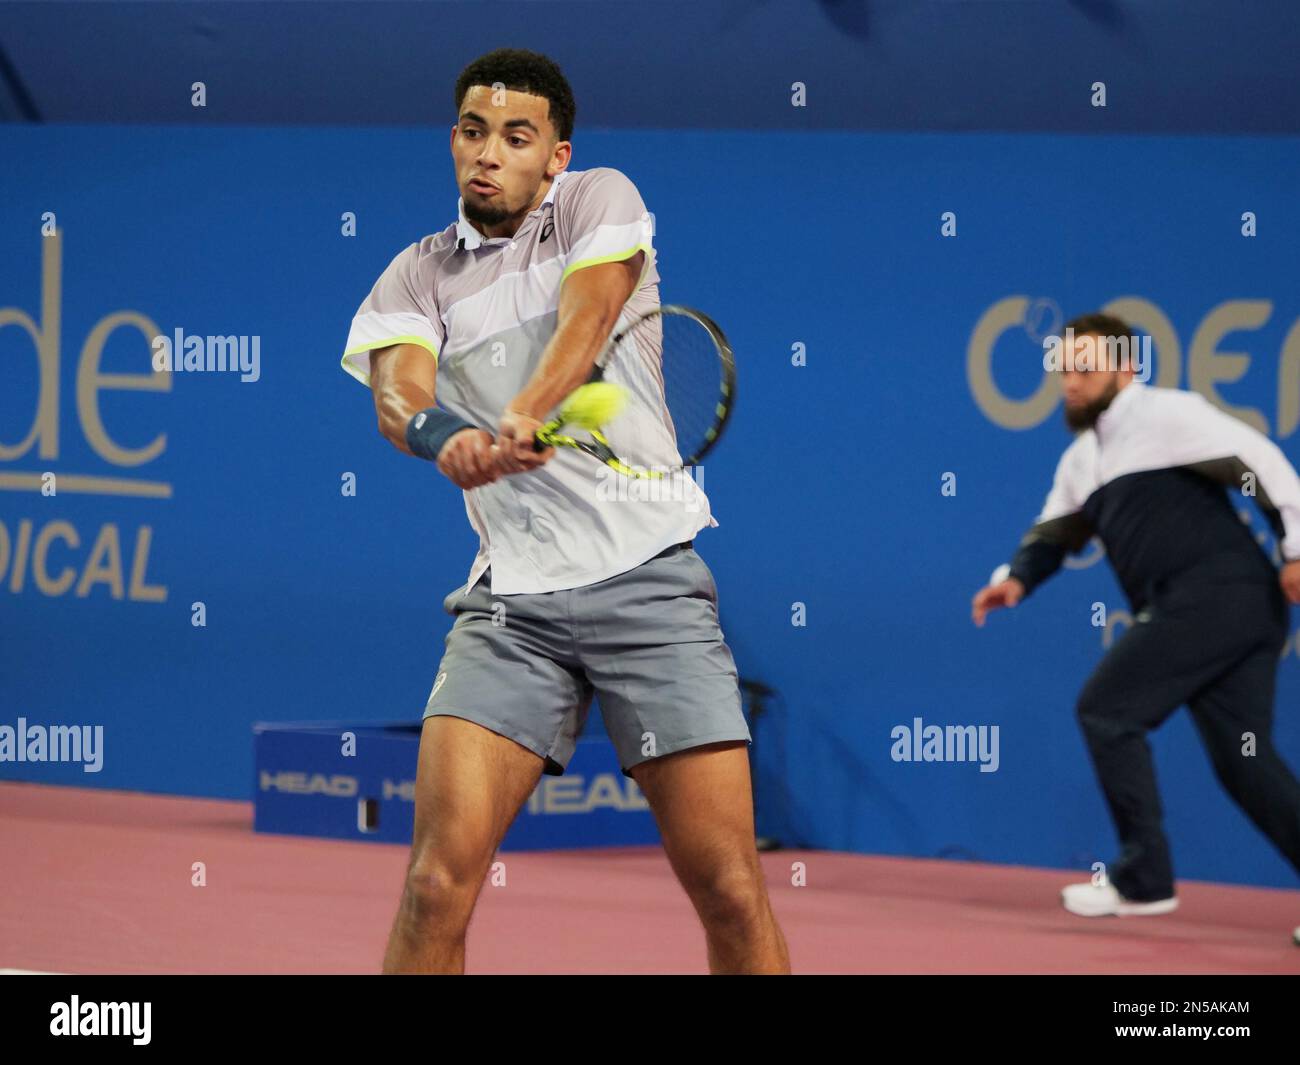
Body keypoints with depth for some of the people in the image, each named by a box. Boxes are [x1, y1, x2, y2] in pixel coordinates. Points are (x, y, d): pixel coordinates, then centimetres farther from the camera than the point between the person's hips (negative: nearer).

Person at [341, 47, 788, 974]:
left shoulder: (600, 202, 7)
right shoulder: (418, 278, 12)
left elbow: (587, 319, -13)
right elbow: (395, 392, -8)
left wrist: (523, 417, -33)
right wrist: (440, 434, -33)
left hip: (647, 577, -1)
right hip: (511, 601, 1)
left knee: (731, 893, -6)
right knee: (438, 884, -13)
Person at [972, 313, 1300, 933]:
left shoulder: (1164, 415, -5)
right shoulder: (1081, 460, 22)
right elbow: (1056, 532, 28)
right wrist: (1018, 578, 7)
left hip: (1216, 592, -9)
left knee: (1107, 709, -6)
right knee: (1242, 759, 5)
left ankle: (1144, 880, -2)